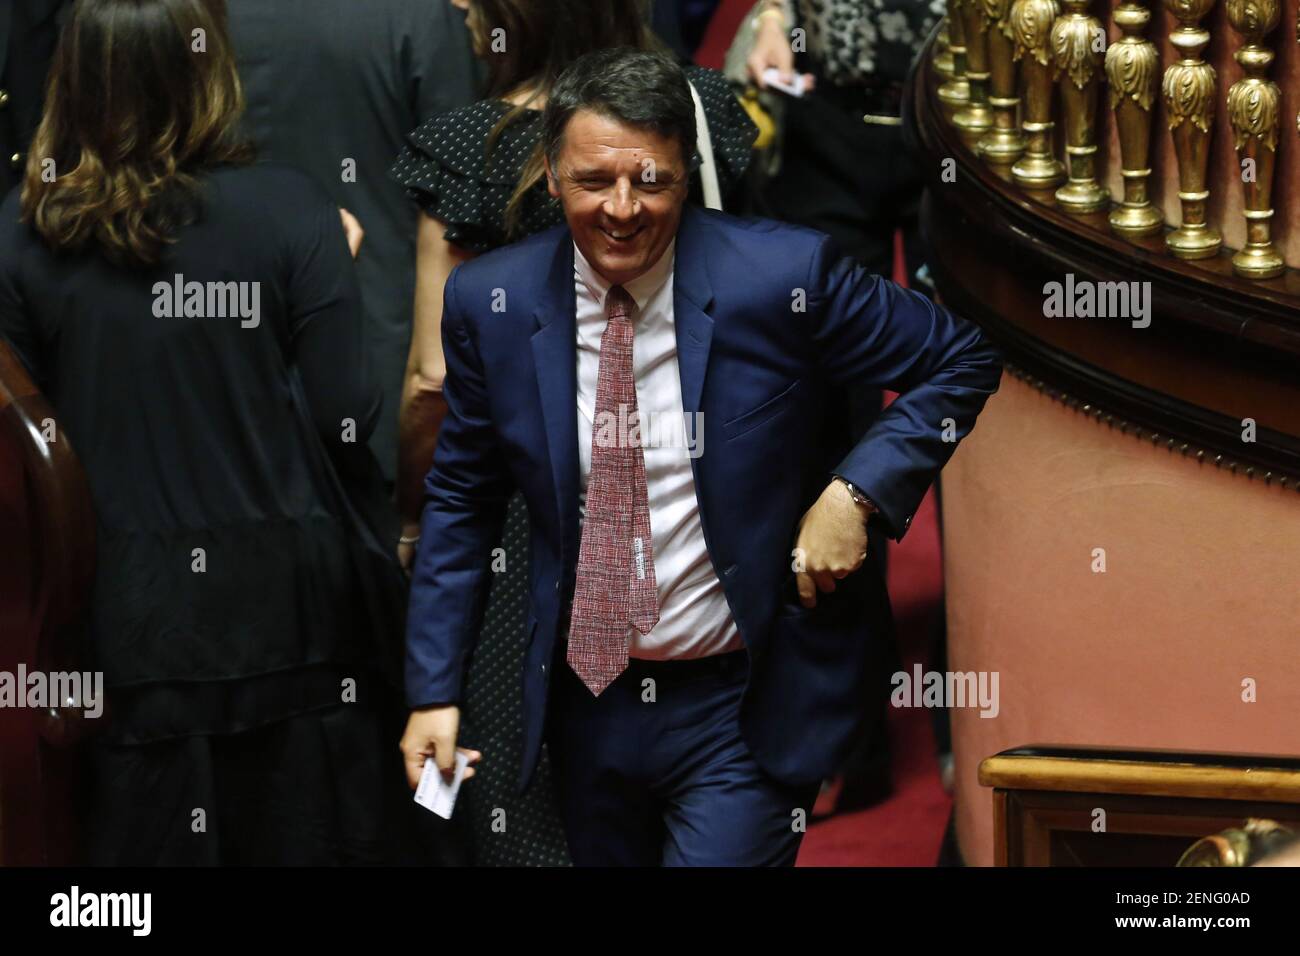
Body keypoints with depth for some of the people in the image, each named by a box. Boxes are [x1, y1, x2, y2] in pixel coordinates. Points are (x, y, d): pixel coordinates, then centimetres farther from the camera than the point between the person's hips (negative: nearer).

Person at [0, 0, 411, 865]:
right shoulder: (291, 213, -11)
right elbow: (346, 419, -11)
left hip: (118, 618, 1)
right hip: (278, 601, -1)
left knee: (142, 836, 12)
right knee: (298, 833, 12)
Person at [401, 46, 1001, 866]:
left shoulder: (783, 276, -14)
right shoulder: (490, 304, -4)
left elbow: (963, 362, -3)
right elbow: (462, 500, 7)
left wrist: (856, 492, -16)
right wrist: (435, 690, 2)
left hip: (746, 710, -4)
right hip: (587, 704, 4)